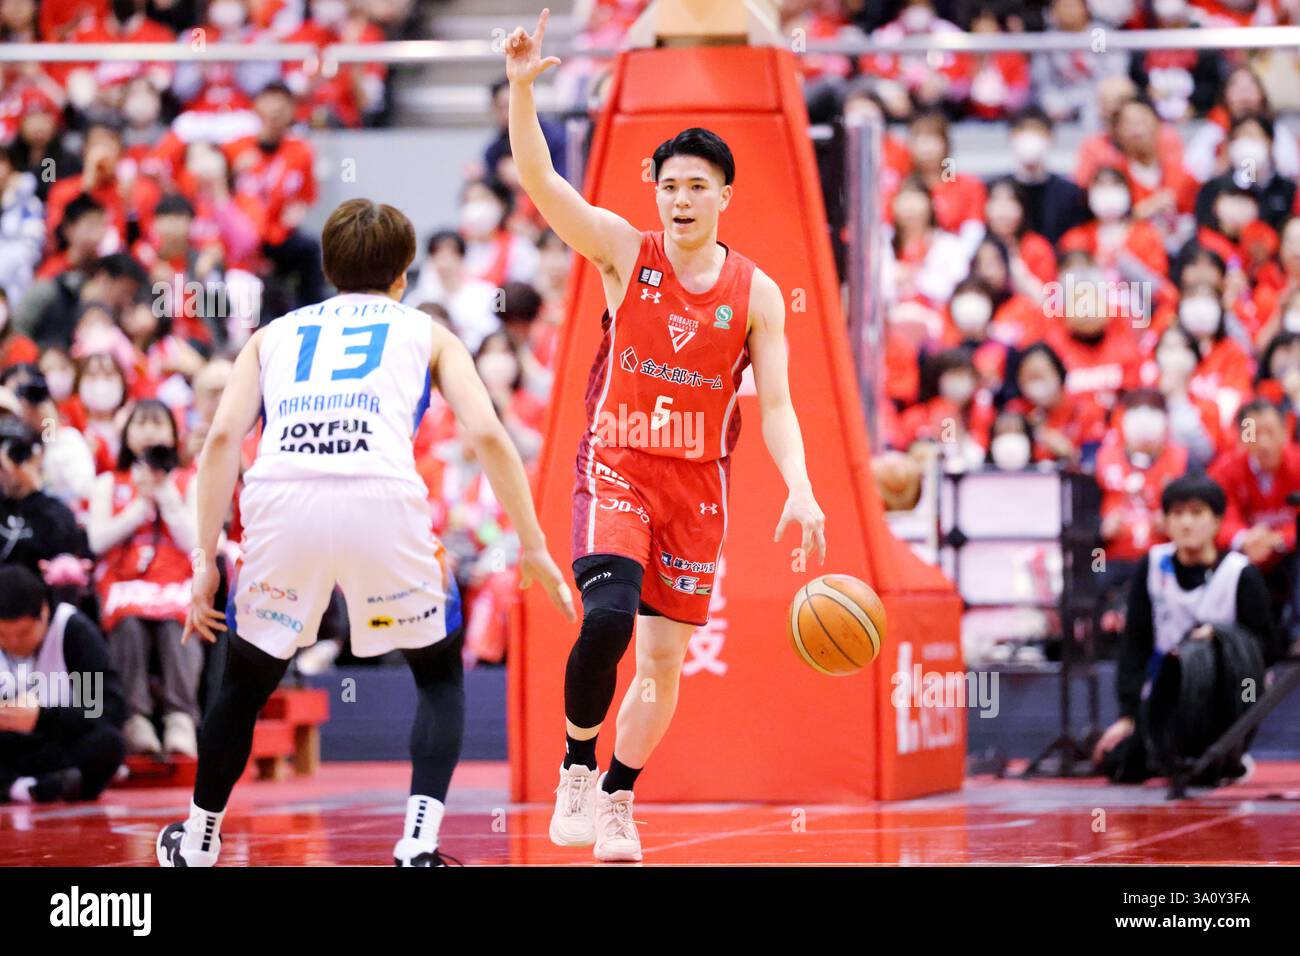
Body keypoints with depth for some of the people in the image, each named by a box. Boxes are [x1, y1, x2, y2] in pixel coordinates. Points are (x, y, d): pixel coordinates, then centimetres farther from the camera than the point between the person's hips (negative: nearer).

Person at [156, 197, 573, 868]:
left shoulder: (274, 333, 29)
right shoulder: (425, 332, 26)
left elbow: (223, 438, 14)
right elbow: (487, 435, 11)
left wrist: (205, 561, 13)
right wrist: (533, 549, 14)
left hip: (280, 505, 2)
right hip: (382, 501, -2)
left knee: (246, 681, 25)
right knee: (439, 673, 21)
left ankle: (198, 844, 38)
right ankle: (418, 843, 6)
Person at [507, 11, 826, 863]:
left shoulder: (757, 294, 0)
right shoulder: (624, 250, -3)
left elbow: (776, 405, -1)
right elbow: (539, 179, -14)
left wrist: (800, 489, -16)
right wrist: (522, 88, -28)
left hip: (698, 483, 3)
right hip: (617, 467, -2)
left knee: (665, 655, 6)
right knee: (607, 617, -25)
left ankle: (617, 801, 24)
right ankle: (576, 771, -4)